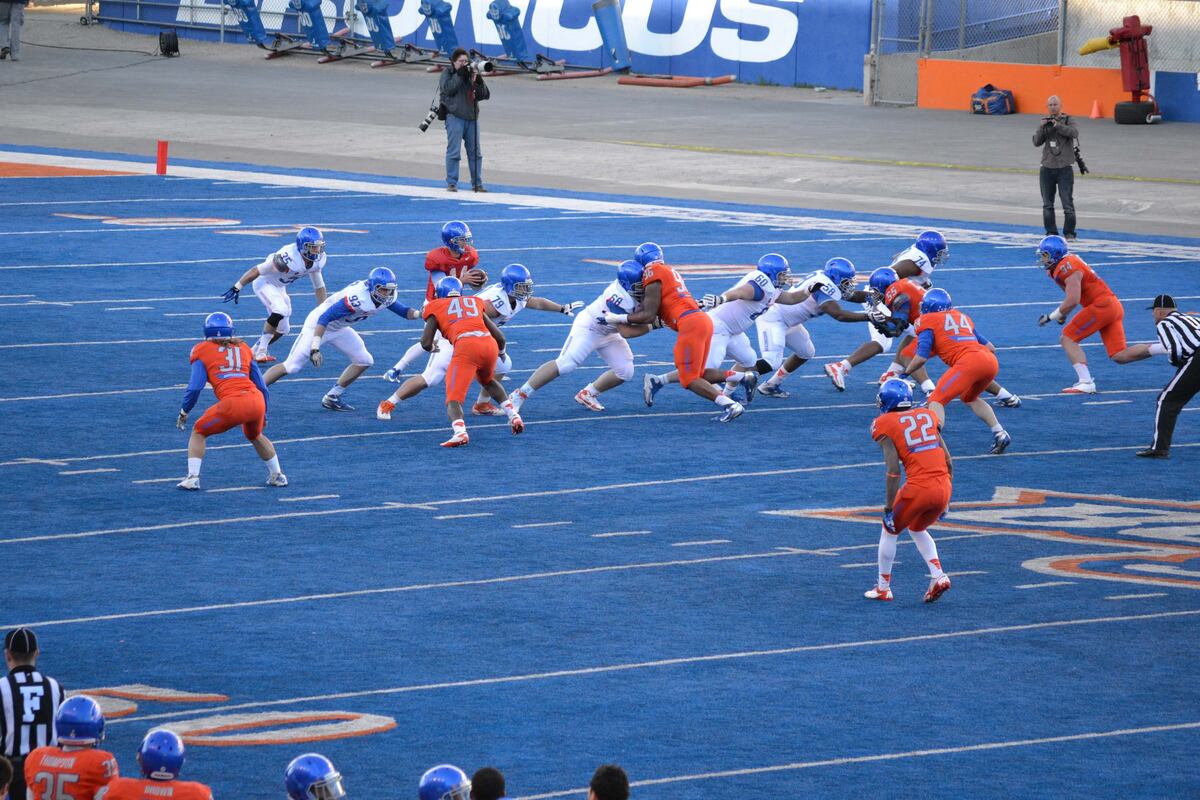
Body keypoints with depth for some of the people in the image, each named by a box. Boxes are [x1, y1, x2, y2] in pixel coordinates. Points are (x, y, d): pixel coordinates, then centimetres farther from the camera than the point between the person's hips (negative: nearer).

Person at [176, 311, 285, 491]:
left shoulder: (202, 350, 12)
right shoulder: (243, 348, 22)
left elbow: (195, 387, 1)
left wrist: (184, 412, 15)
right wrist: (263, 415, 36)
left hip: (231, 404, -4)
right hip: (257, 401, 4)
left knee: (199, 432, 20)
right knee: (255, 435, 35)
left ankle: (192, 478, 8)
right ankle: (277, 475, 38)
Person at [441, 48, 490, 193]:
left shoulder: (472, 75, 15)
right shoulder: (448, 74, 5)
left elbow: (486, 94, 10)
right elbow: (447, 88, -14)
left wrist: (478, 82, -8)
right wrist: (460, 75, -15)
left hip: (471, 117, 5)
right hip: (454, 116, -5)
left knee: (475, 152, 6)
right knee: (454, 151, -8)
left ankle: (477, 183, 12)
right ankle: (451, 183, -3)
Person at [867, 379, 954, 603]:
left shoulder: (886, 425, -1)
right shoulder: (927, 416, 15)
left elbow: (893, 471, -9)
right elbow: (948, 460, 14)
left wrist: (888, 509, -4)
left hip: (918, 488, -5)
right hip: (943, 487, 5)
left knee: (889, 531, 20)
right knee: (917, 529, 31)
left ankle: (883, 587, 27)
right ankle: (938, 576, 14)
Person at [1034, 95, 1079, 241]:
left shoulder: (1067, 121, -1)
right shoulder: (1044, 122, 8)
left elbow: (1074, 133, -20)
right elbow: (1036, 142, 0)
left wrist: (1058, 126, -27)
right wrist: (1042, 128, -16)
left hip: (1064, 168, -4)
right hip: (1047, 168, 4)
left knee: (1068, 204, -6)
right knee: (1047, 205, 7)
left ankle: (1069, 233, 3)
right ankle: (1051, 232, 16)